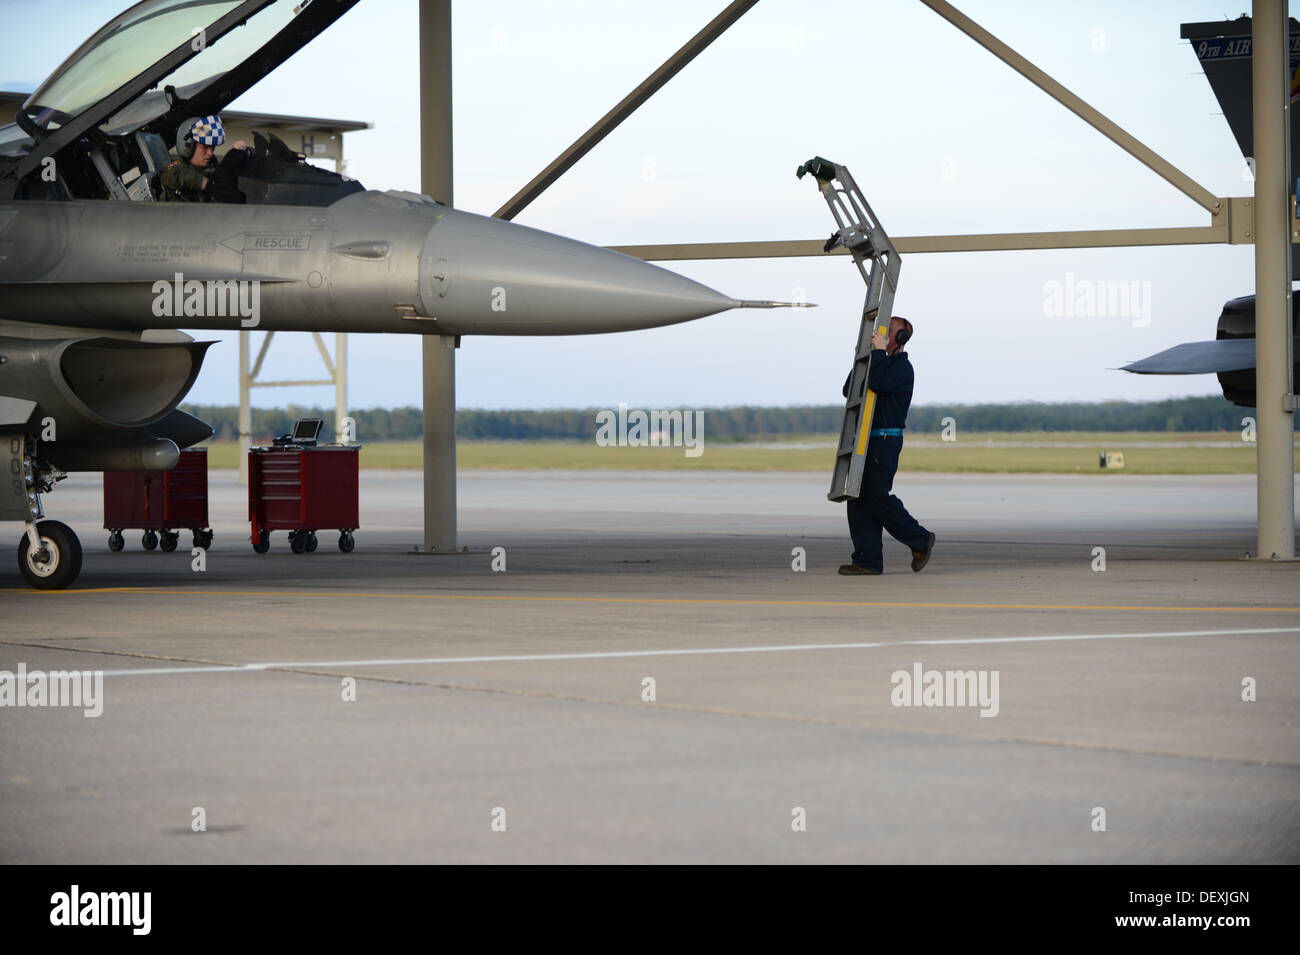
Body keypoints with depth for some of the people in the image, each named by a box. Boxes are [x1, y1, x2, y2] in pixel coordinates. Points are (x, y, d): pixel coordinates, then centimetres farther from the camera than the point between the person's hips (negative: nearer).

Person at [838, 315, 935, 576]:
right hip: (868, 440, 9)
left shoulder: (903, 368, -7)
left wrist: (878, 352, -17)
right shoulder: (885, 365, 23)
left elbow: (878, 384, -26)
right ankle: (868, 561, -1)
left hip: (886, 440, -9)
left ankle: (920, 541, 1)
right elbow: (849, 390, 23)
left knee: (877, 496, -14)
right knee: (858, 498, 1)